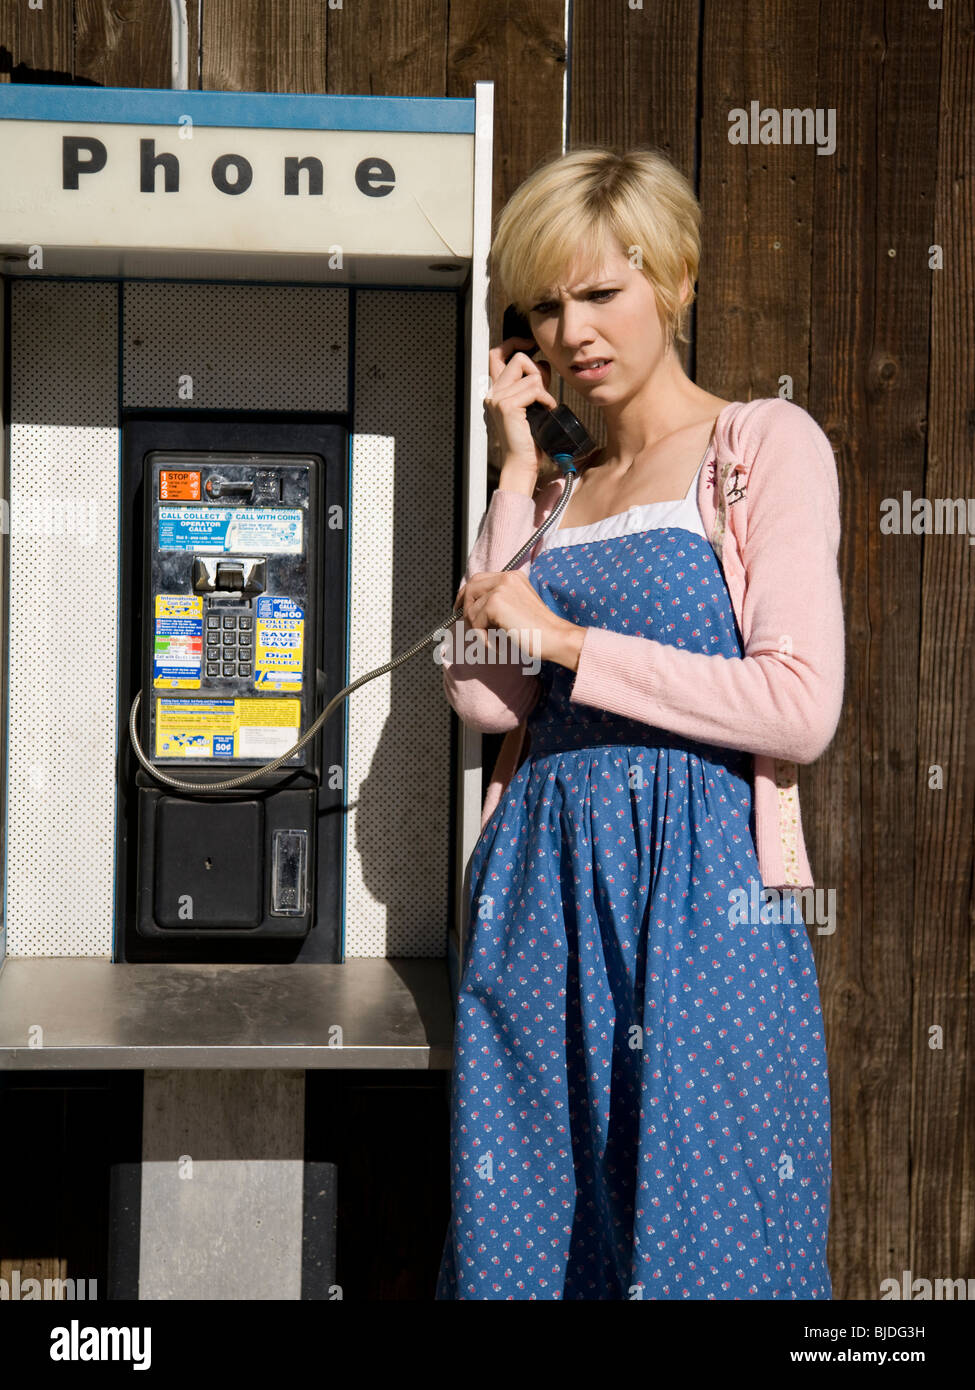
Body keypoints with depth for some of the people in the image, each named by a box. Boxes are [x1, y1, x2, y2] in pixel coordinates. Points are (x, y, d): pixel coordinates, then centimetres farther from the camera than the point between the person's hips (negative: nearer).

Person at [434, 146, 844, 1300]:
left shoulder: (765, 444, -1)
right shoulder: (560, 487, 16)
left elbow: (802, 709, -13)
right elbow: (481, 696, 1)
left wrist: (567, 641, -10)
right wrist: (518, 476, 4)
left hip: (699, 889, -5)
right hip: (540, 886, 6)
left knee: (696, 1227, 3)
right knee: (524, 1224, 12)